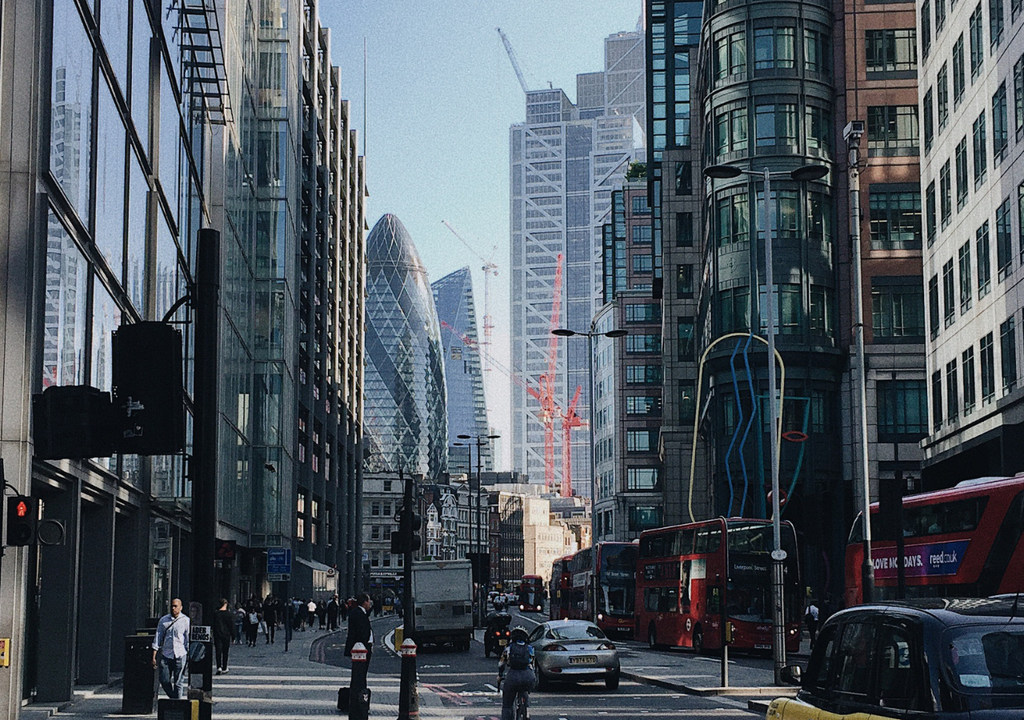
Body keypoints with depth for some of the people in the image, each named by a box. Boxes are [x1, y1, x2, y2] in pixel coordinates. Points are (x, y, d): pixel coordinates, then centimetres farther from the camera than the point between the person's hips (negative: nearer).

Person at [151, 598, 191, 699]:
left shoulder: (186, 621, 0)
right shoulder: (163, 620, 6)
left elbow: (189, 639, 2)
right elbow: (158, 638, 8)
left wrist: (189, 656, -3)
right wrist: (154, 656, 3)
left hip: (181, 655, -3)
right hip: (166, 655, 3)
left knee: (178, 682, -1)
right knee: (164, 680, 3)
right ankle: (173, 697, 25)